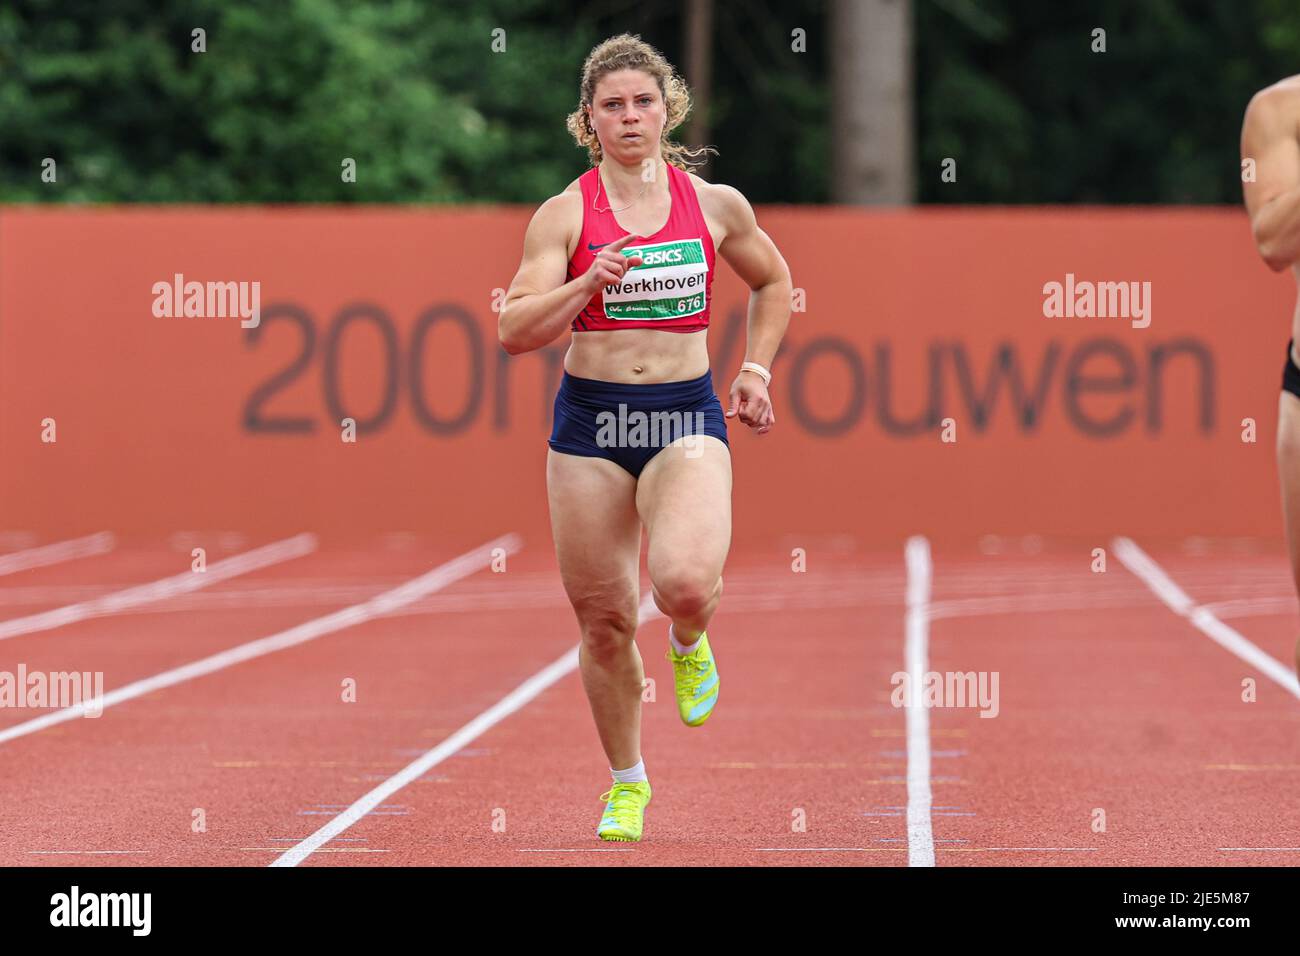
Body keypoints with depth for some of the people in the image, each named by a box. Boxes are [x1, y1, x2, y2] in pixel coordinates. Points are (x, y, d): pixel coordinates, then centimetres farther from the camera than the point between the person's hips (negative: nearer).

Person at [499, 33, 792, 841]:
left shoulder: (716, 205, 4)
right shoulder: (565, 214, -1)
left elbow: (773, 282, 23)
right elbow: (515, 331, -7)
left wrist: (756, 369, 12)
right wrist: (589, 283, -21)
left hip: (687, 417, 0)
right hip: (590, 418, 0)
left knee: (685, 582, -27)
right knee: (604, 622, 4)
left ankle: (690, 643, 12)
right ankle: (627, 782, 26)